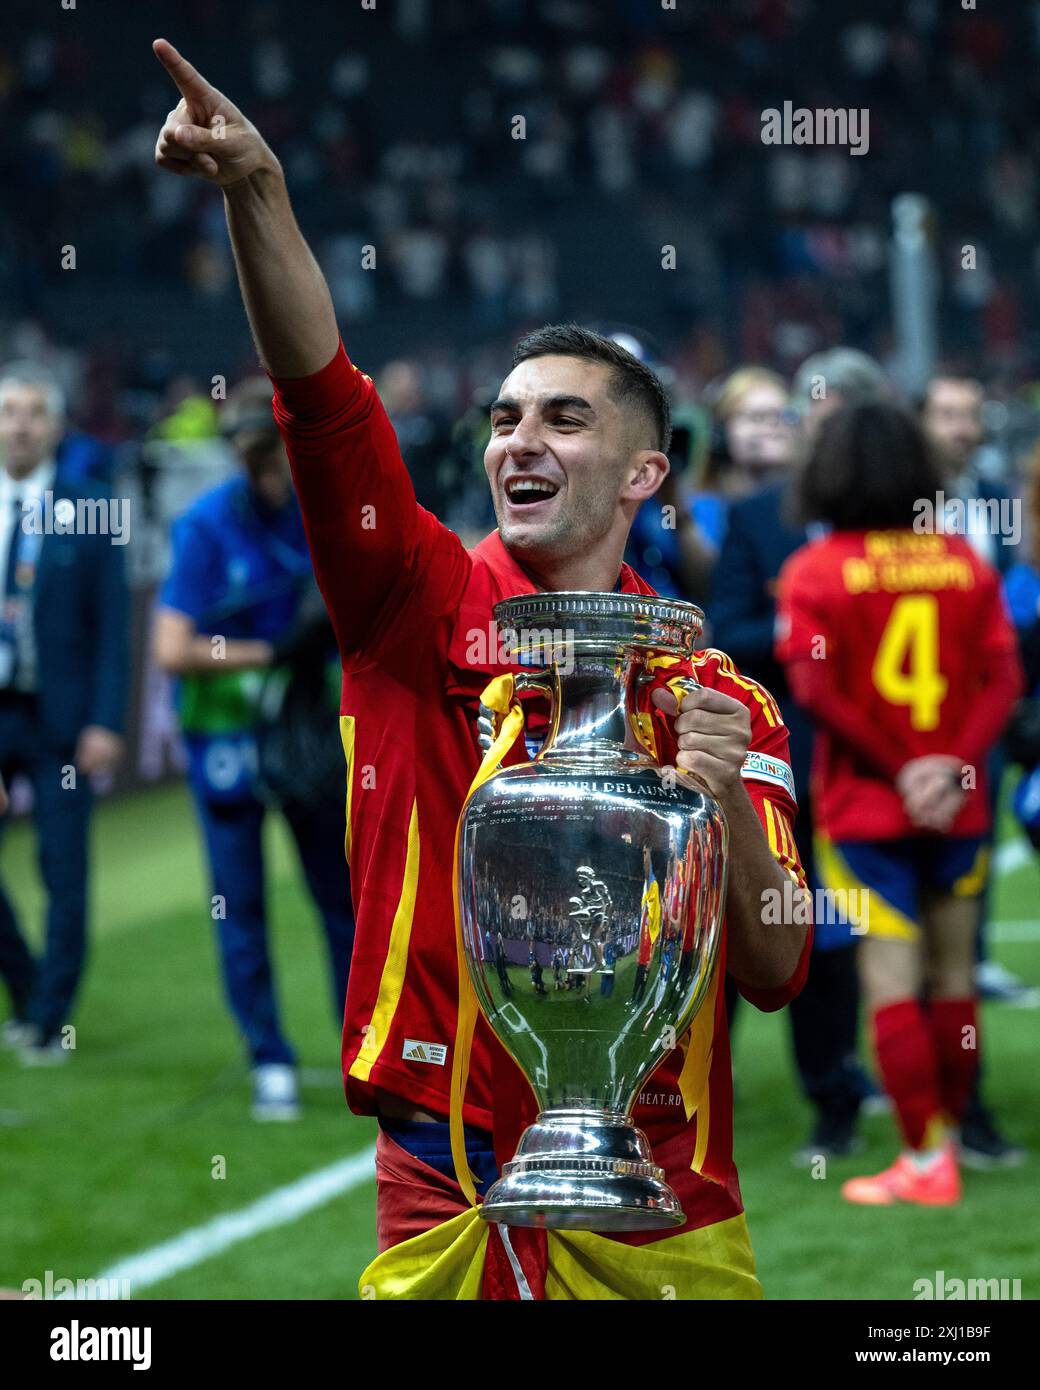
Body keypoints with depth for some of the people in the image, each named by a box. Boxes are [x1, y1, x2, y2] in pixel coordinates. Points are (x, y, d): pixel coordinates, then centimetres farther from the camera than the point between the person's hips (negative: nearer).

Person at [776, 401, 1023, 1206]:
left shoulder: (814, 572, -5)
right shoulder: (964, 561, 4)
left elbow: (815, 688, -13)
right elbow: (1004, 677, -3)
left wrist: (896, 770, -9)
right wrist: (957, 762, -10)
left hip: (865, 809, -3)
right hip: (958, 805, 3)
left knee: (892, 983, -2)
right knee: (954, 975, 14)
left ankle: (925, 1158, -3)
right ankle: (948, 1134, 23)